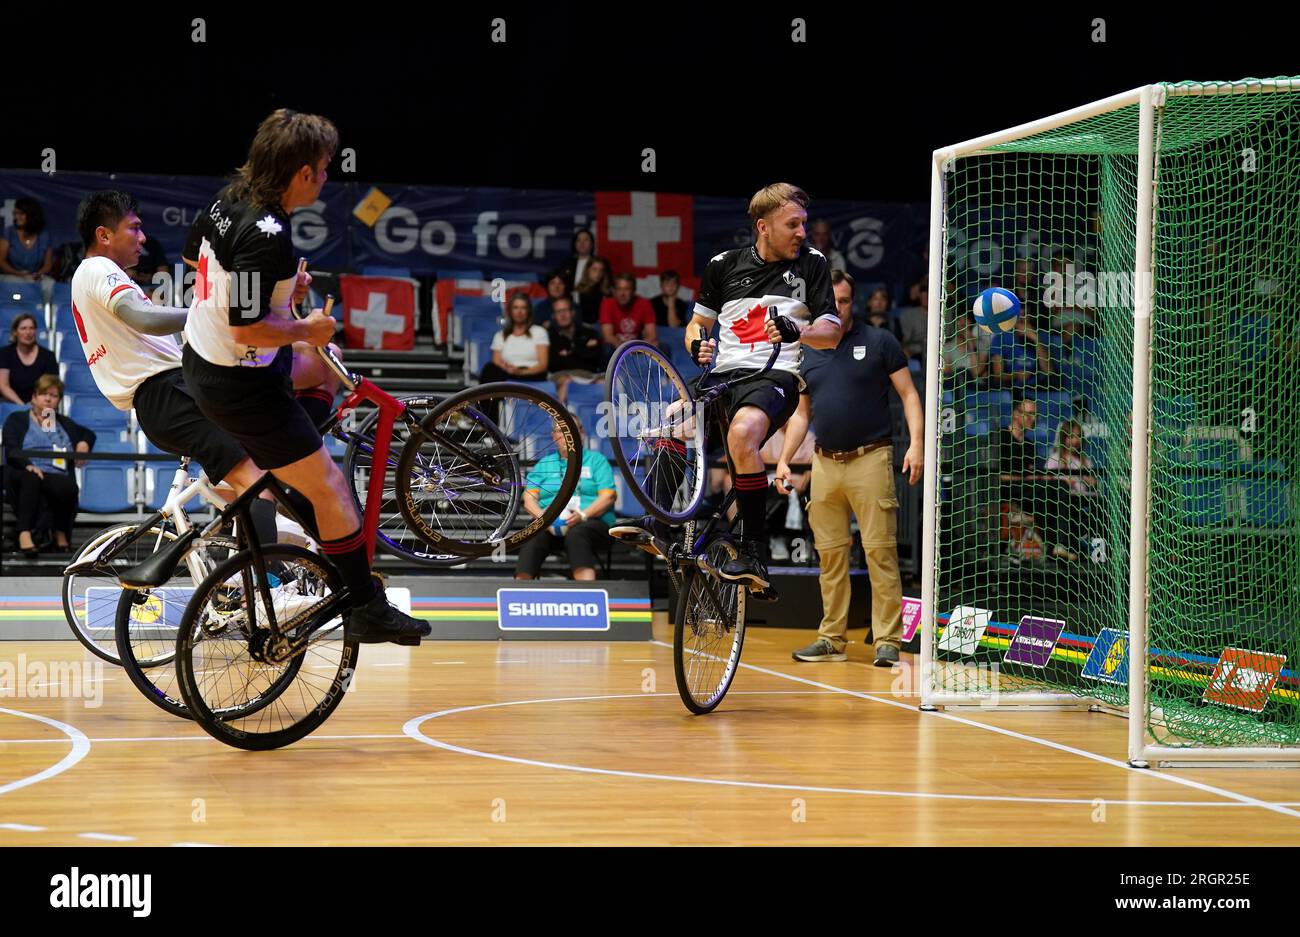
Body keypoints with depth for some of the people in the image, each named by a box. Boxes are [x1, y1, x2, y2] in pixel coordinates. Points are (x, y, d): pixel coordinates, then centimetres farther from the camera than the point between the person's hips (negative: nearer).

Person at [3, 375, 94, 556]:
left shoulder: (63, 423, 31)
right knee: (31, 478, -42)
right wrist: (28, 465, -21)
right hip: (25, 474, -3)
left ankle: (61, 532, -14)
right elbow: (11, 451, 1)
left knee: (69, 487, -36)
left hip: (57, 477, 3)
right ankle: (25, 532, -50)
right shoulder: (17, 420, 18)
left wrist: (84, 443, 17)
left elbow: (89, 434, 44)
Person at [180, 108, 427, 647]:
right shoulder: (267, 236, -30)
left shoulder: (229, 199, -2)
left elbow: (192, 254, 18)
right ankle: (367, 611, 6)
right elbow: (247, 327, -31)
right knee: (330, 488, -2)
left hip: (200, 357, 10)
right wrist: (305, 329, -13)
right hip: (240, 385, -10)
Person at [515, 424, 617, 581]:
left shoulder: (596, 460, 15)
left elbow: (609, 496, 2)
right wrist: (543, 516, -10)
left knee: (576, 535, -37)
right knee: (533, 538, -31)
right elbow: (529, 499, 12)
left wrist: (583, 515, -16)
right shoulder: (544, 464, 23)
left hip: (592, 522, -2)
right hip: (550, 525, 2)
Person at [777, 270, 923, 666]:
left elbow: (908, 394, 0)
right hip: (824, 463, 5)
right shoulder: (806, 355, 13)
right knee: (830, 554, 7)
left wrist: (916, 443, -12)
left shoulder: (879, 342, 1)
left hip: (870, 459, -4)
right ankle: (832, 640, 13)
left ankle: (887, 641, -6)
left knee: (880, 552, -8)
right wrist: (784, 459, 12)